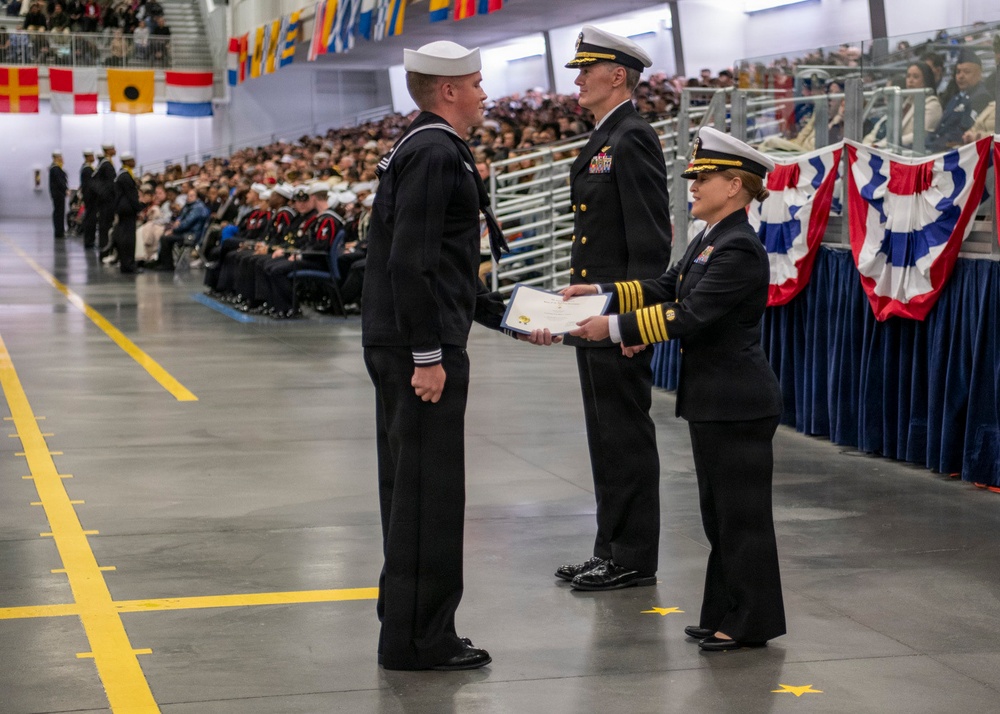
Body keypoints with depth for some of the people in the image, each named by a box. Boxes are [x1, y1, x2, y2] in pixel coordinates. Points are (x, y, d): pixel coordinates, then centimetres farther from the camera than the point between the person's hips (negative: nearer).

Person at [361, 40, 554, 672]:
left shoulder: (424, 148, 19)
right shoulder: (436, 153, -14)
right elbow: (412, 263, -22)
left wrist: (507, 317, 20)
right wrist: (428, 356, -22)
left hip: (402, 345, 11)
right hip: (420, 346, -11)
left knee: (412, 489, 15)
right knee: (430, 490, -5)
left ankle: (408, 624, 24)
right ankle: (420, 638, 1)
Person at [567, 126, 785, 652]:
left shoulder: (740, 249, -19)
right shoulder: (709, 240, 13)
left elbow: (688, 317, -24)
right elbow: (665, 289, 16)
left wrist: (615, 328, -22)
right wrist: (602, 292, 7)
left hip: (738, 403, -10)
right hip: (713, 398, 10)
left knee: (742, 512, -1)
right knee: (720, 511, 16)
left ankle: (751, 623, 7)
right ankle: (726, 615, 26)